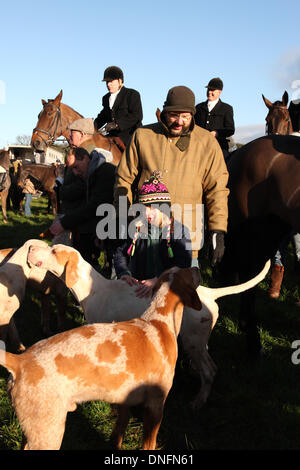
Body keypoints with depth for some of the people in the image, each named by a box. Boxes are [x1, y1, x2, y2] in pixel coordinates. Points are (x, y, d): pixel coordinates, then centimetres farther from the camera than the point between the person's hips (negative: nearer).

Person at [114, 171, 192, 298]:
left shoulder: (180, 230, 0)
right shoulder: (138, 228, 12)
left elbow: (182, 264, -12)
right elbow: (120, 253, 14)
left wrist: (157, 280, -25)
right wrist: (124, 273, -7)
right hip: (138, 287, 4)